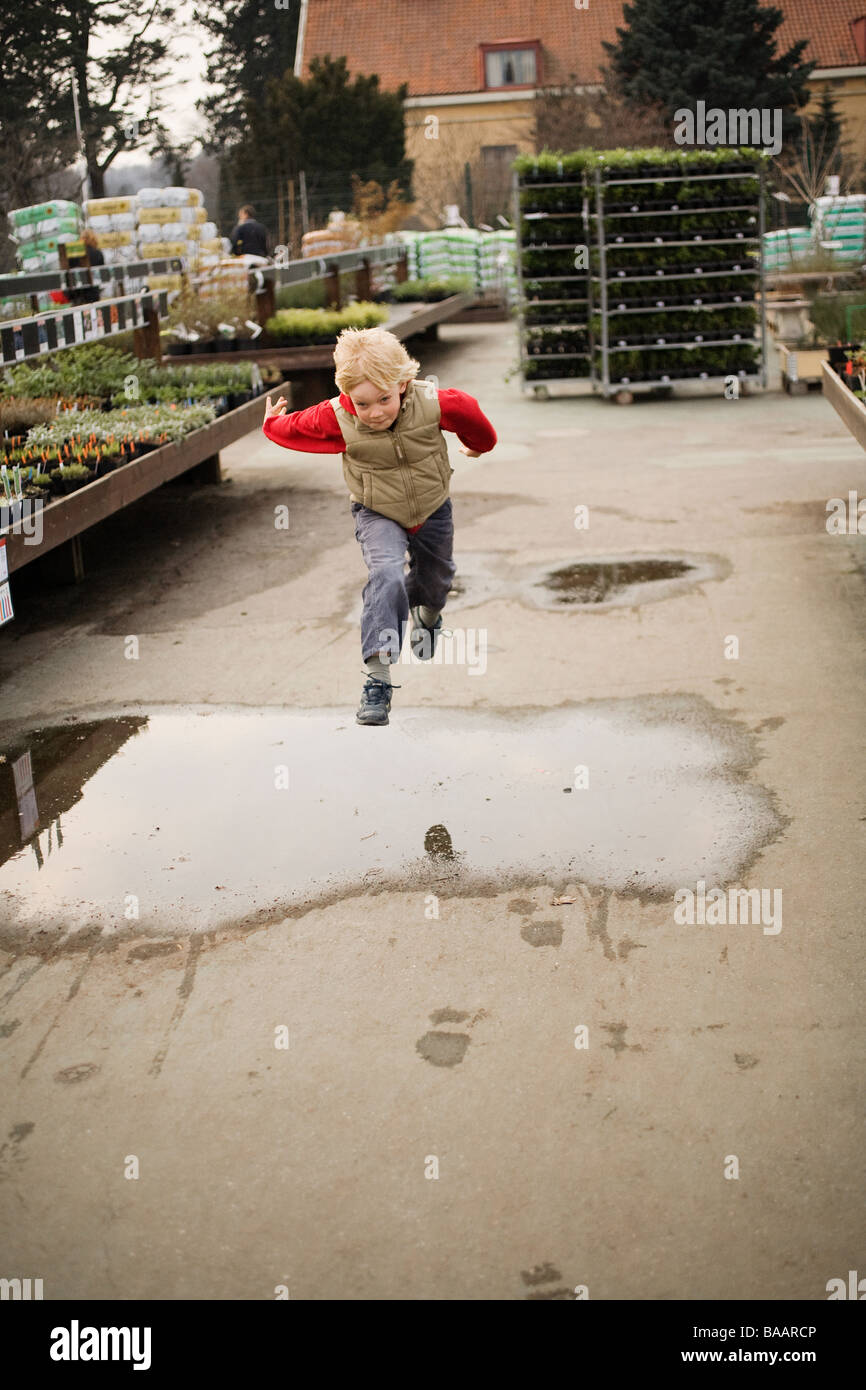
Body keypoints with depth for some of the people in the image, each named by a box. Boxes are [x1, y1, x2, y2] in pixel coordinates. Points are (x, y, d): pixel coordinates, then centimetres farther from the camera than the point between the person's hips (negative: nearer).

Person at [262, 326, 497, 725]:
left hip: (432, 511, 3)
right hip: (377, 514, -2)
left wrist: (479, 443, 15)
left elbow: (466, 411, -3)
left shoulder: (432, 404, -27)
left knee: (435, 579, 24)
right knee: (386, 576, -29)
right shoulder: (337, 418, -27)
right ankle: (377, 674, -31)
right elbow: (298, 428, -4)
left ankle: (427, 615, 65)